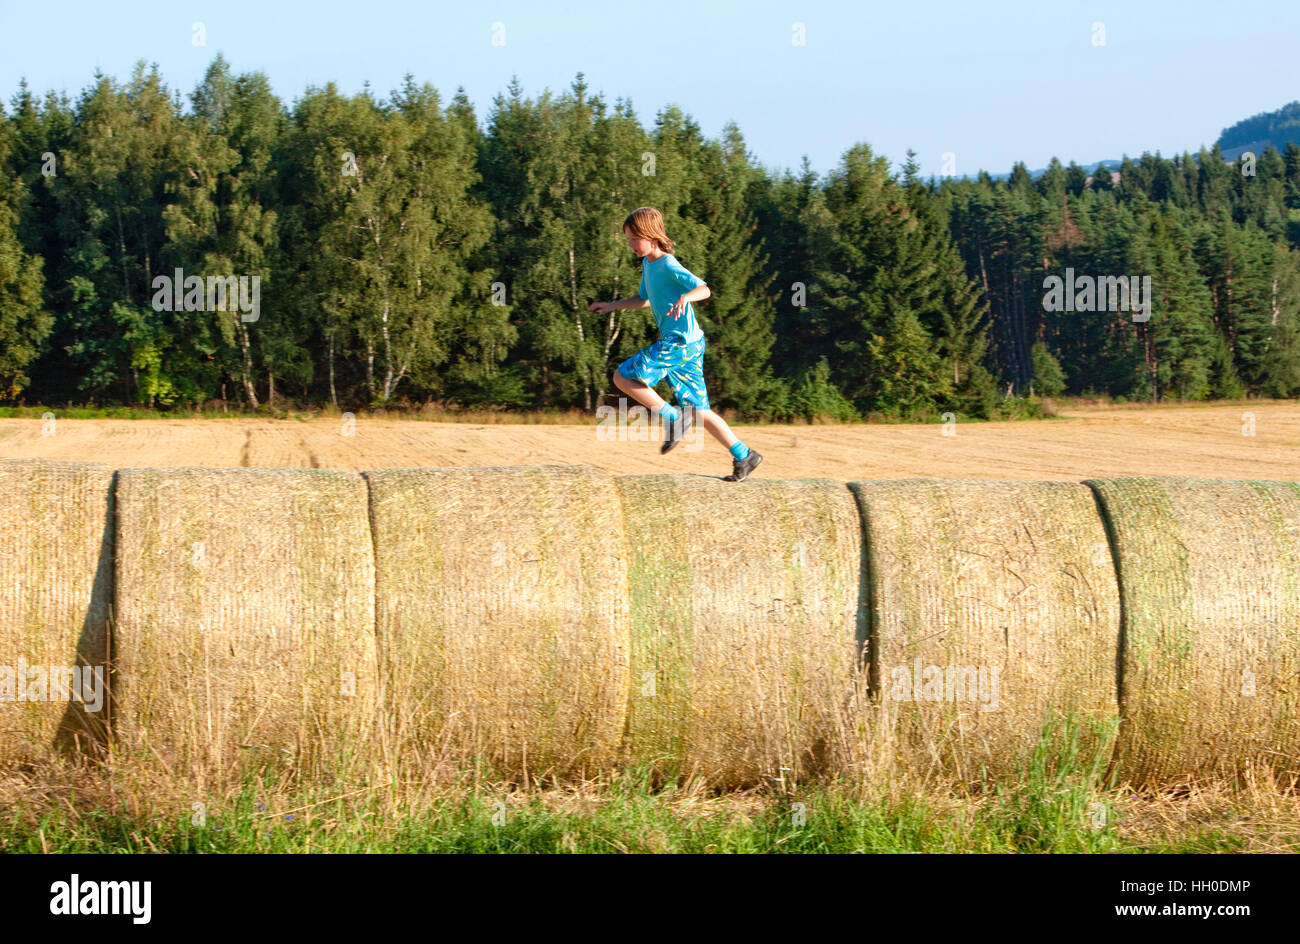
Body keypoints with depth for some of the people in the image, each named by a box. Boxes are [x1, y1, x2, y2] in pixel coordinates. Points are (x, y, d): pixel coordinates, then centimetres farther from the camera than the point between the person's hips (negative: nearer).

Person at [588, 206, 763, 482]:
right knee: (697, 410, 9)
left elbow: (705, 289, -24)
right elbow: (643, 299, 31)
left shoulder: (668, 266, -14)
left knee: (622, 377, -8)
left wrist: (684, 297, -43)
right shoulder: (647, 264, 15)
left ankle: (672, 418, -4)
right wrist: (611, 306, 24)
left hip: (681, 342, -10)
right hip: (681, 344, 10)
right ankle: (744, 456, 10)